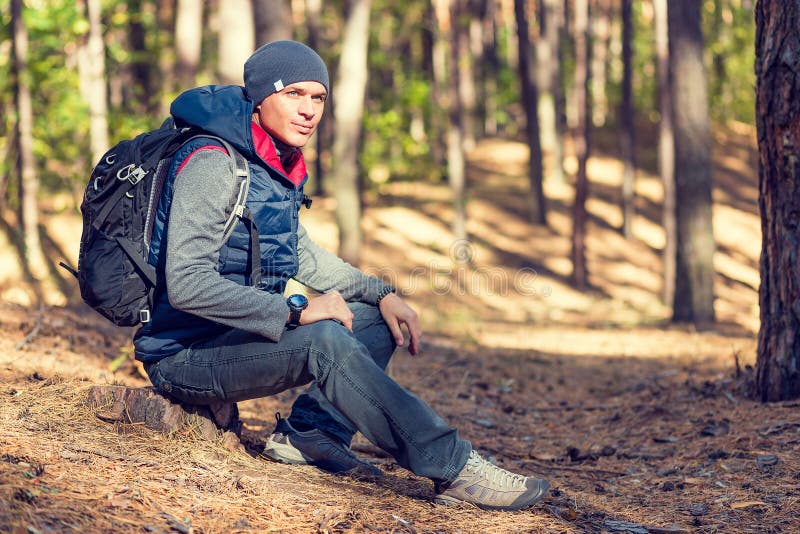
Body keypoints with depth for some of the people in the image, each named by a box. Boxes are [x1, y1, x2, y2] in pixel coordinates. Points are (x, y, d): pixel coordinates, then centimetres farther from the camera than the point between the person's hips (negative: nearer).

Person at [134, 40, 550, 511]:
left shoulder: (280, 165, 9)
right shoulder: (212, 163, -20)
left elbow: (302, 255, 22)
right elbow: (186, 284, -28)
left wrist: (382, 293, 7)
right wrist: (296, 311, -26)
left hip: (239, 333, 10)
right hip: (184, 354, -10)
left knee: (376, 319, 8)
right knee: (324, 339, -31)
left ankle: (308, 435, -5)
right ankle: (451, 467, -28)